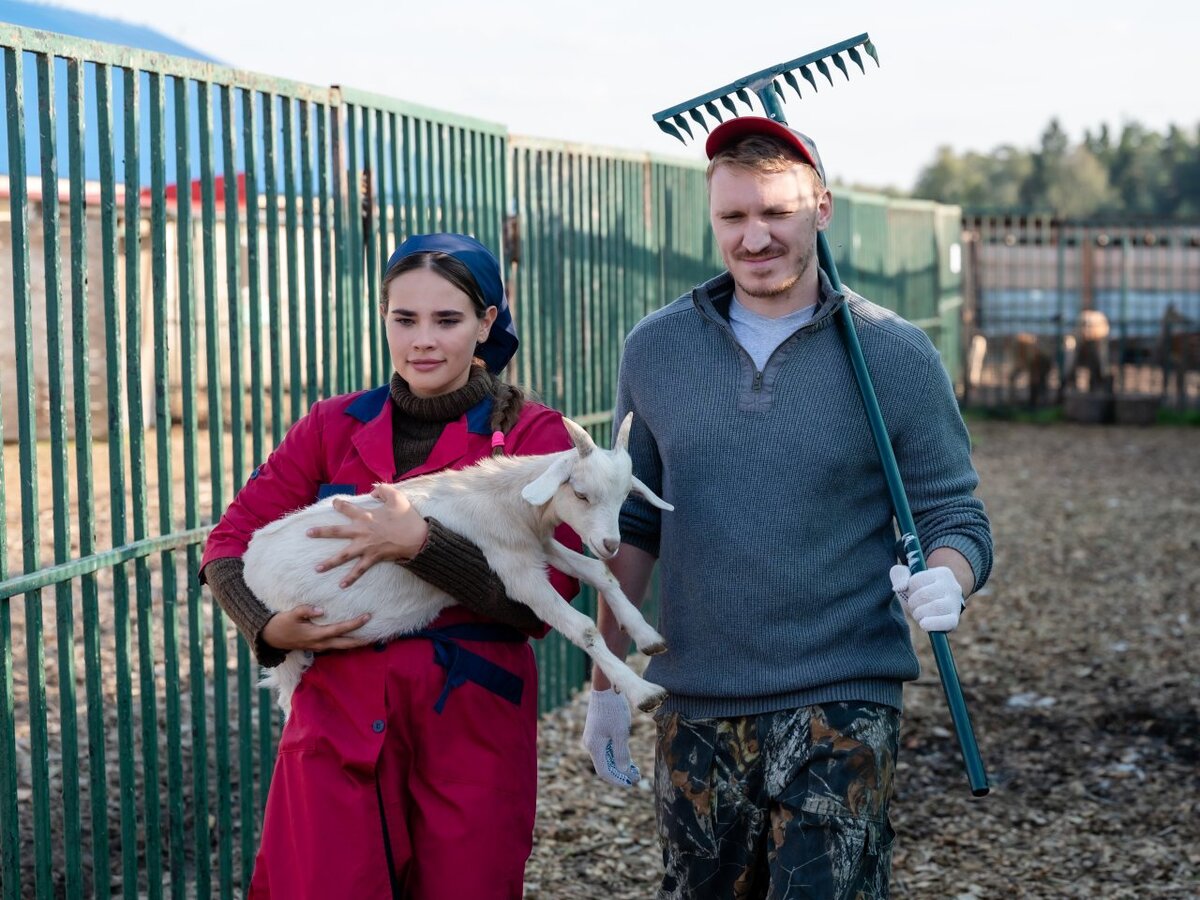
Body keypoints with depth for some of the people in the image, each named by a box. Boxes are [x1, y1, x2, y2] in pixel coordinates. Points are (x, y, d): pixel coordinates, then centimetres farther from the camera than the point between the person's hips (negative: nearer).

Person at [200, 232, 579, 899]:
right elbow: (230, 544, 9)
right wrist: (269, 628, -10)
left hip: (472, 728, -2)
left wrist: (419, 543, -22)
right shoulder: (335, 427, 7)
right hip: (340, 721, 2)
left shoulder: (532, 434, -2)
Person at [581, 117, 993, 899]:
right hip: (696, 711, 3)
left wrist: (945, 582, -24)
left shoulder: (895, 356, -4)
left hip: (840, 707, -3)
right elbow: (634, 527, 12)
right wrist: (607, 682, 11)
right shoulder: (656, 350, 4)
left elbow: (956, 518, 0)